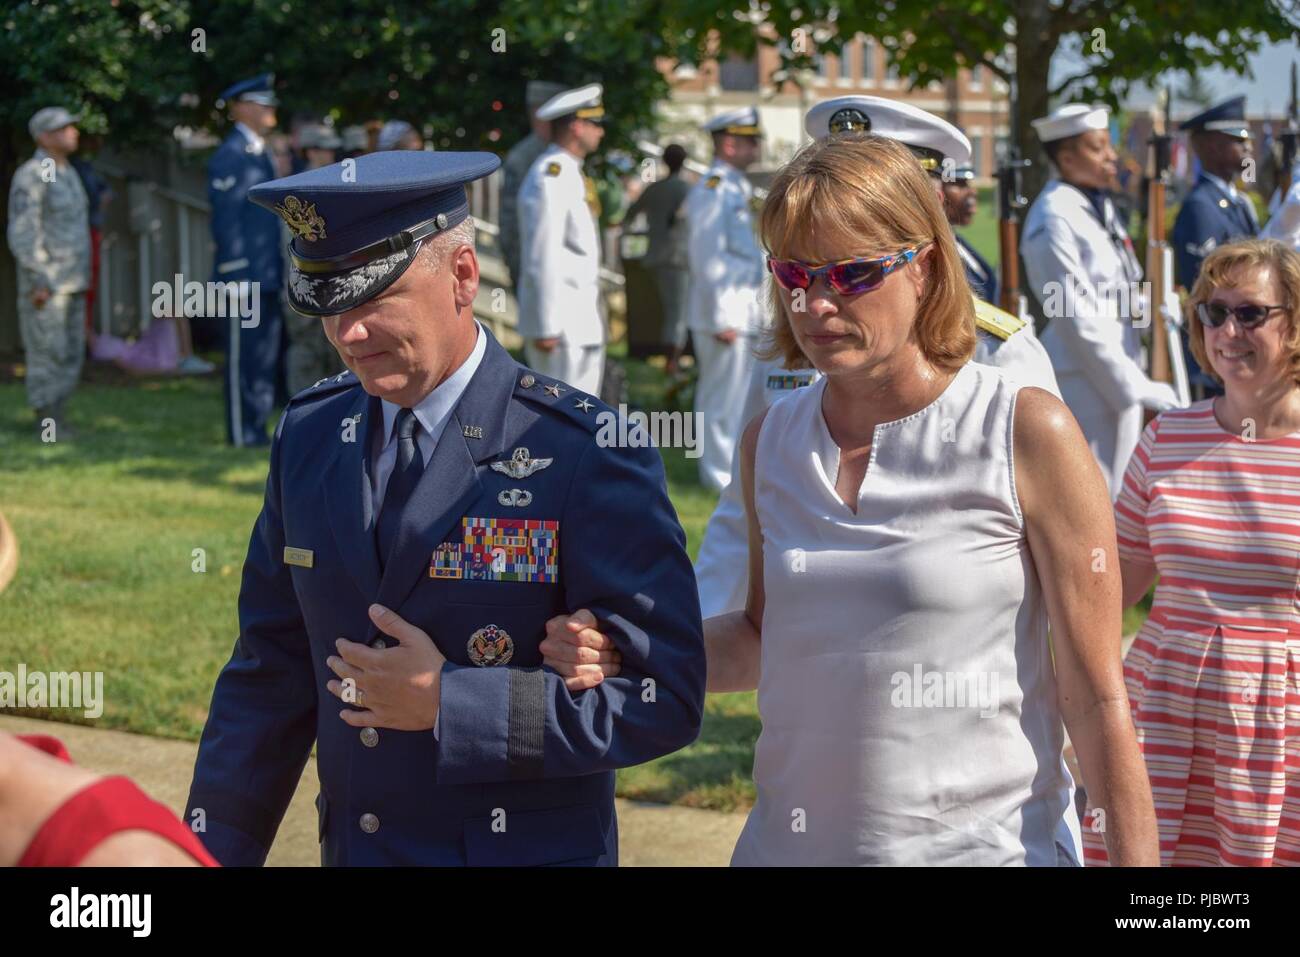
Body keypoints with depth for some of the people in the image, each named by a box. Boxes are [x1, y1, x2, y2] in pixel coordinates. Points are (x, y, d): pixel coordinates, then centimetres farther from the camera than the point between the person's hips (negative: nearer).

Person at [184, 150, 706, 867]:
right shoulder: (308, 437, 3)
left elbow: (663, 700, -16)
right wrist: (214, 852, 2)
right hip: (350, 847, 5)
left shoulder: (586, 454, -15)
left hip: (529, 849, -5)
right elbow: (269, 677, 7)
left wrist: (447, 703, -19)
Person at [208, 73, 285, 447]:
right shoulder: (229, 156, -11)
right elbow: (227, 220, -15)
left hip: (267, 276, 9)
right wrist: (237, 274, -18)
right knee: (243, 357, -4)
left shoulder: (260, 153, 17)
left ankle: (256, 427, 17)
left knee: (265, 356, 11)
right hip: (245, 276, -9)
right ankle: (242, 432, 0)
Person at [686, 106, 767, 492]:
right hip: (724, 314, -10)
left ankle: (730, 467, 24)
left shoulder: (736, 188, 16)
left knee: (737, 396, 16)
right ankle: (720, 474, 3)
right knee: (724, 397, -3)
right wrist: (722, 319, -21)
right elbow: (709, 260, -20)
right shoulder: (713, 190, -15)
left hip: (744, 312, 10)